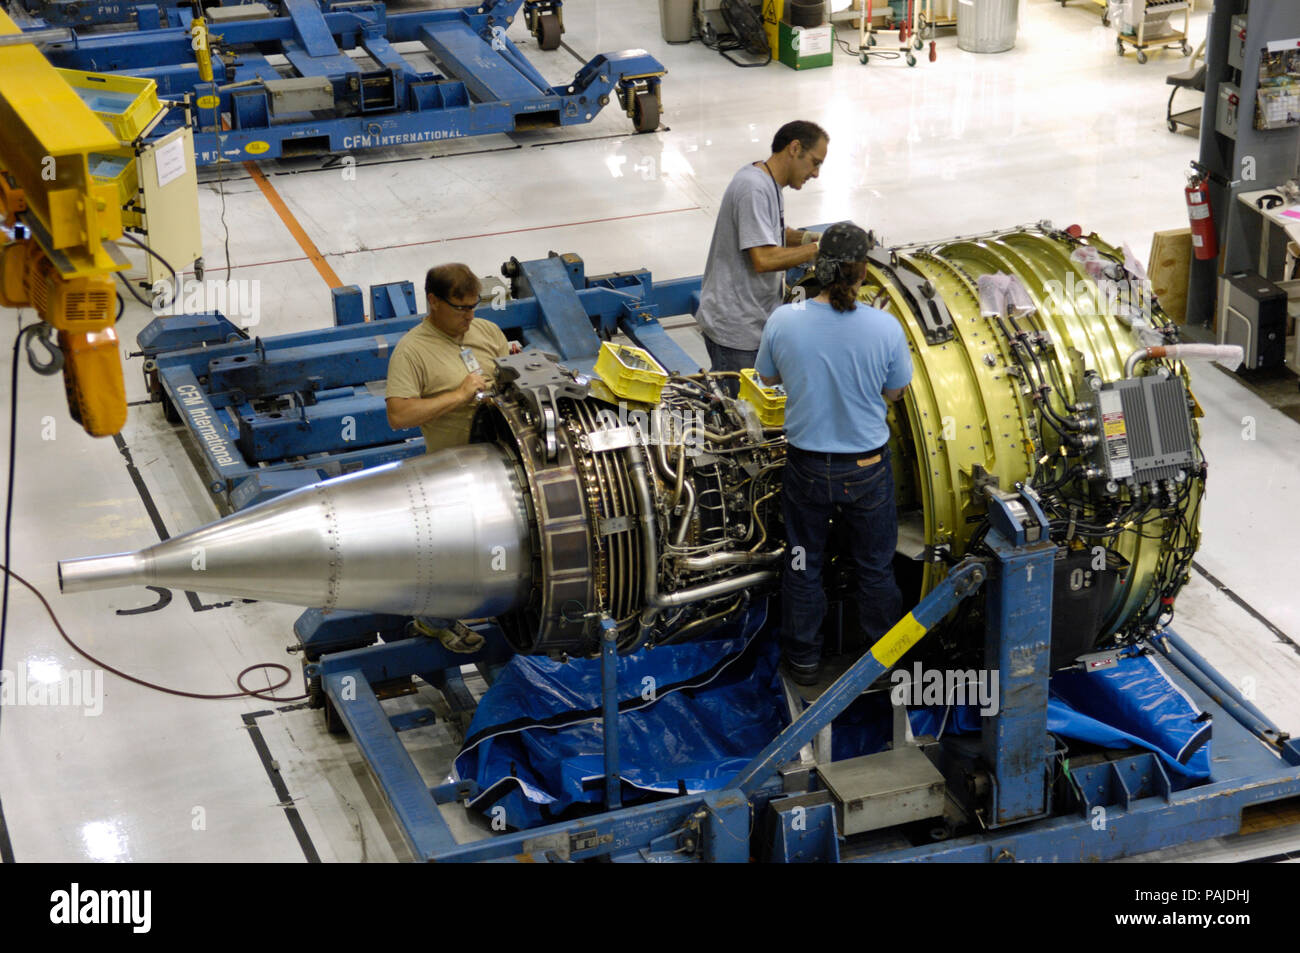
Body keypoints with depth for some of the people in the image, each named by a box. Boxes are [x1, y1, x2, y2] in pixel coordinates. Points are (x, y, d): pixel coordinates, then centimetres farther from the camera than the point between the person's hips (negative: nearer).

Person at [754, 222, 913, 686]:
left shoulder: (783, 321, -18)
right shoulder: (885, 328, -21)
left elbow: (768, 377, 1)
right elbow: (894, 392, -4)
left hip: (807, 467, 1)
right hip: (867, 469, -1)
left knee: (803, 564, 21)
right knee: (875, 566, 21)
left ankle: (803, 658, 36)